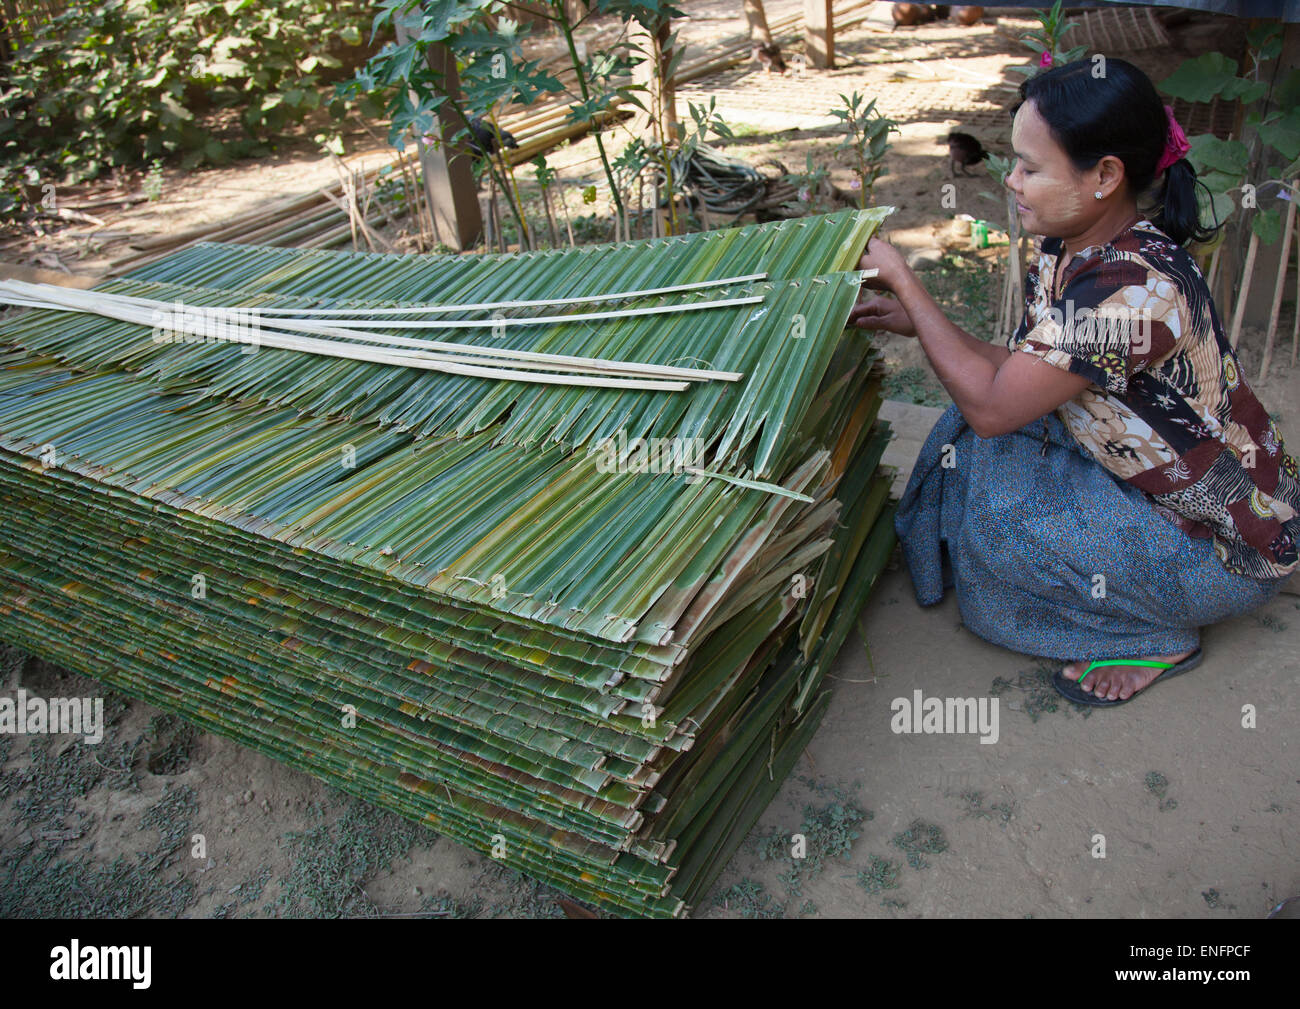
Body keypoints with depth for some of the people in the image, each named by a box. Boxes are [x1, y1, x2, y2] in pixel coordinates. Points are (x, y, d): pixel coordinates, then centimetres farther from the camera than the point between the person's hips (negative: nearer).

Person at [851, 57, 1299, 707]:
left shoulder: (1135, 289, -34)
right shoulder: (1071, 249, -7)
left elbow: (990, 405, -30)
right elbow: (1024, 375, 2)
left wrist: (903, 281, -23)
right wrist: (914, 321, -6)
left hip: (1226, 550, -8)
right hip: (1154, 473, 8)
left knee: (995, 507, -17)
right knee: (970, 443, 0)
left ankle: (1157, 636, 4)